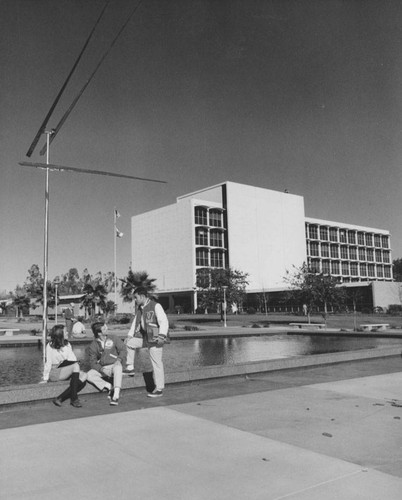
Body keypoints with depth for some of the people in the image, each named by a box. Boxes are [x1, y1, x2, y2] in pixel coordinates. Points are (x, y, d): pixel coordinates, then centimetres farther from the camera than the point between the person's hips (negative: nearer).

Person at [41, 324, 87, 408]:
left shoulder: (67, 344, 13)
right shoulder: (50, 346, -4)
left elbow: (73, 359, 6)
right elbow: (48, 363, -6)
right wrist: (45, 379, -8)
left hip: (67, 372, 6)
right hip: (54, 373, -6)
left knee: (83, 376, -23)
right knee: (76, 365, -30)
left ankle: (59, 399, -24)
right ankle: (74, 398, -26)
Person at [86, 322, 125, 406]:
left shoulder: (113, 338, 3)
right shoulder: (93, 345, 3)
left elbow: (123, 349, 2)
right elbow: (92, 362, 1)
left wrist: (119, 359, -18)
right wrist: (101, 369, -18)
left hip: (114, 365, -2)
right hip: (102, 368, 2)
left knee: (118, 367, -37)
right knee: (89, 375, -23)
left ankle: (116, 395, -43)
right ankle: (109, 387, -18)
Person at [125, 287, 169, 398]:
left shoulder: (155, 306, -14)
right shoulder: (140, 308, 12)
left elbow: (164, 321, -22)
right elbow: (135, 323, 22)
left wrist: (162, 335, -33)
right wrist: (129, 335, 16)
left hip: (155, 339, -8)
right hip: (145, 337, 8)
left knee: (156, 363, -4)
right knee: (129, 343, 7)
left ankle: (159, 389, 5)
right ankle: (130, 368, 17)